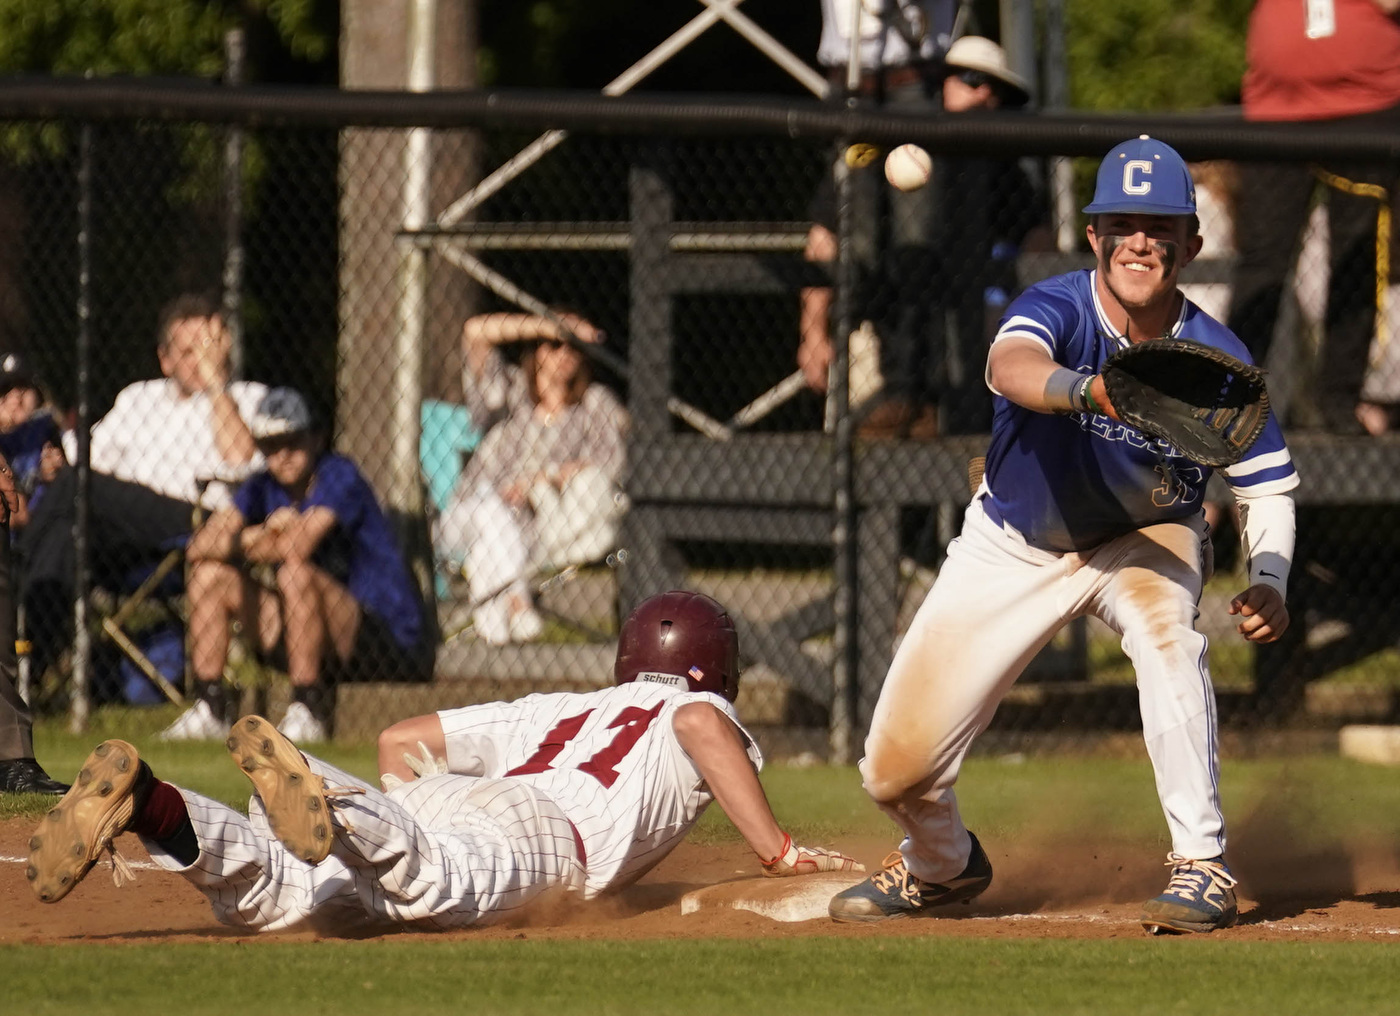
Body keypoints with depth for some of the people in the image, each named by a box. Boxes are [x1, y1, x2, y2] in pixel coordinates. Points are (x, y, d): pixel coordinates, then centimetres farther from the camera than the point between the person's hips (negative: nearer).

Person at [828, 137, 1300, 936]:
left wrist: (1269, 582, -29)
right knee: (896, 770, -3)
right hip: (1015, 545, 0)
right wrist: (1091, 388, -73)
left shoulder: (1215, 357, -20)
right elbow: (1011, 366, -51)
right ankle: (942, 866, 35)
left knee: (1167, 625, -38)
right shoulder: (1060, 308, -27)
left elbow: (1268, 488, -10)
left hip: (1143, 537, 0)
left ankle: (1203, 868, -27)